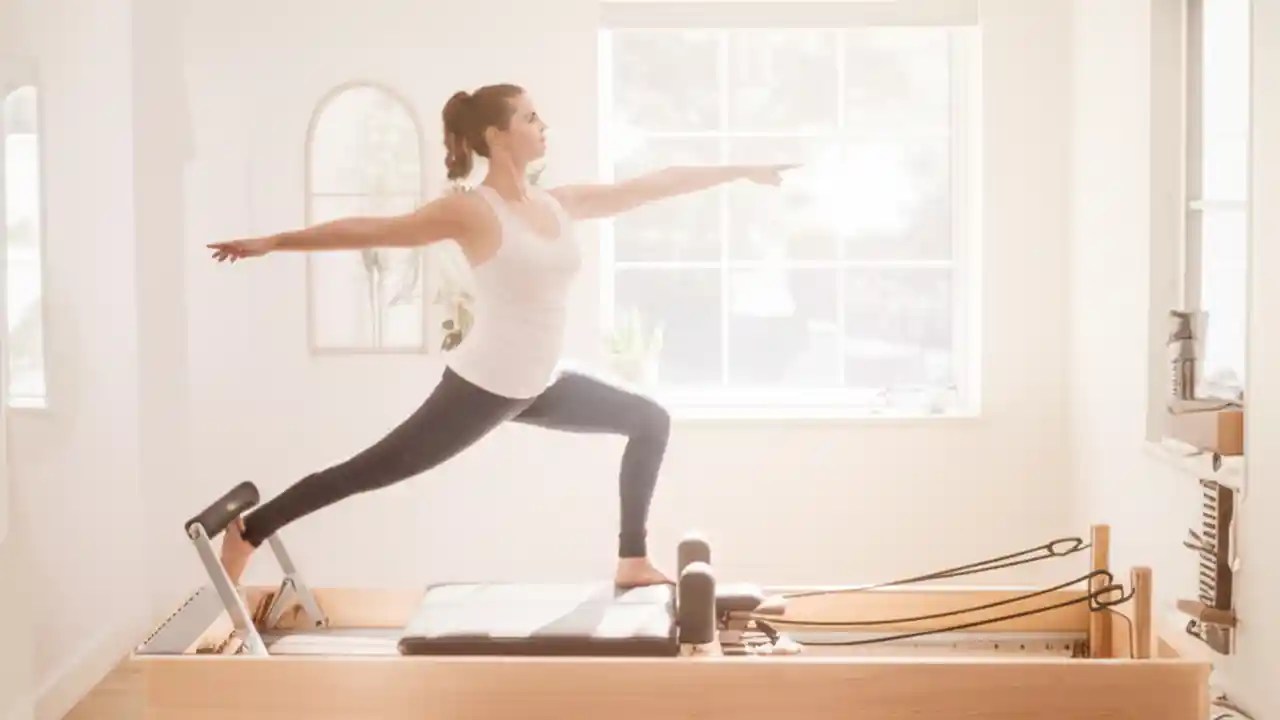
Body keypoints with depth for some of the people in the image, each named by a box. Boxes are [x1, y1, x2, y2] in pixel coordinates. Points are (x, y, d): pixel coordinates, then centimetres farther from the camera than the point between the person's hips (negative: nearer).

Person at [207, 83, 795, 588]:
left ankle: (632, 562, 21)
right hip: (481, 389, -8)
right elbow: (372, 230, -14)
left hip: (542, 386, 8)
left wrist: (740, 171, 18)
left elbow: (650, 186, 11)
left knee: (649, 422, 15)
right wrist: (271, 243, -15)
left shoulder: (559, 204, 5)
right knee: (369, 471, -5)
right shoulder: (474, 212, -15)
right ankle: (248, 529, 10)